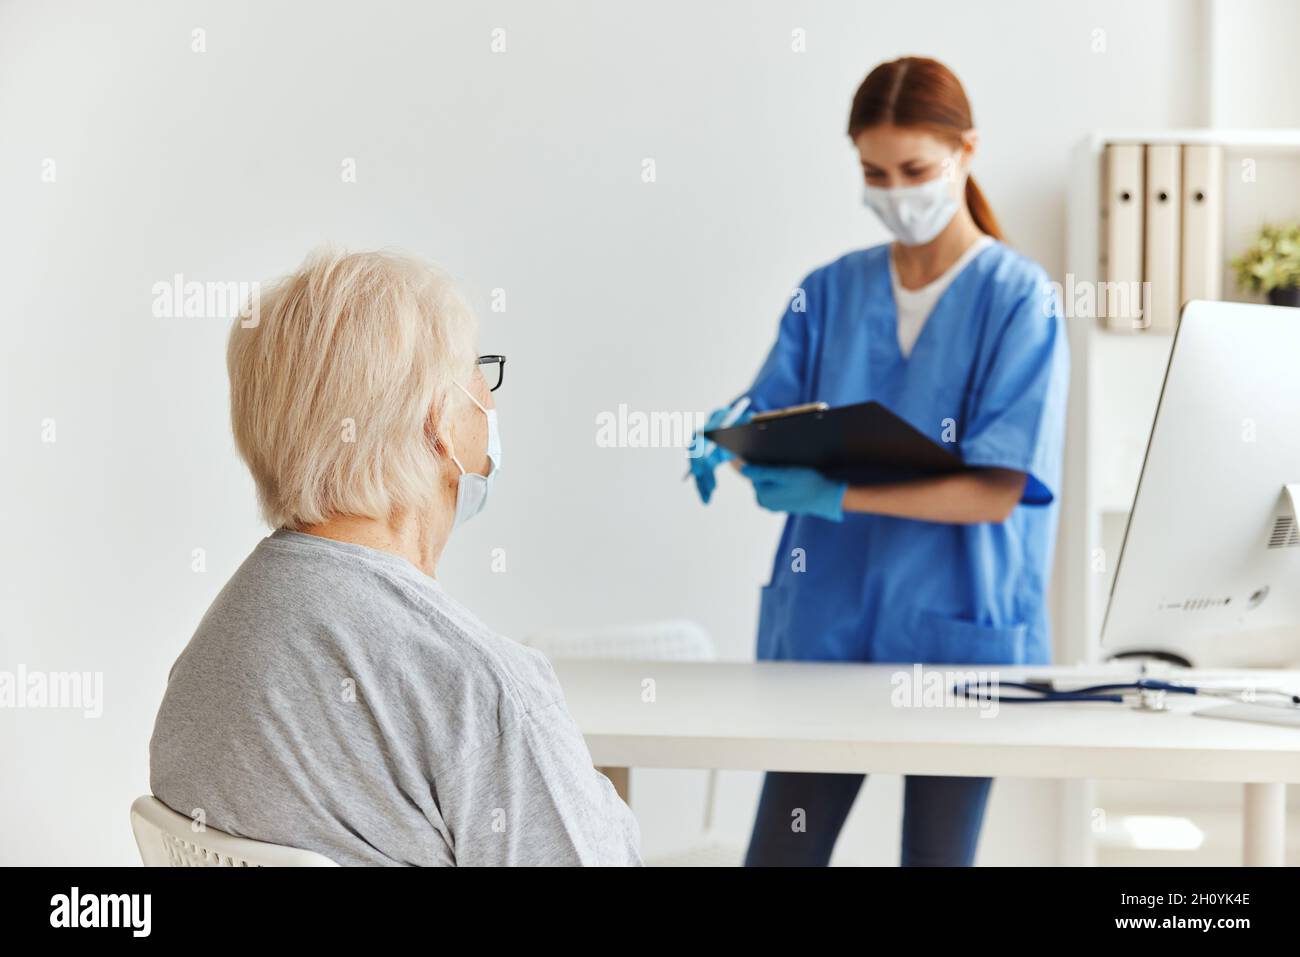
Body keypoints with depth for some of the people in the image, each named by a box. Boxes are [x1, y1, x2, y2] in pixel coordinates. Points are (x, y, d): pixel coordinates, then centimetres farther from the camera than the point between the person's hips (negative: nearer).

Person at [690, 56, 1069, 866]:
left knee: (937, 851, 7)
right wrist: (729, 444, -18)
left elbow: (997, 490, -14)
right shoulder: (829, 292, 7)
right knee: (779, 851, 3)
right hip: (826, 621, 3)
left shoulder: (1019, 299, -6)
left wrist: (838, 497, -25)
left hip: (958, 628, -3)